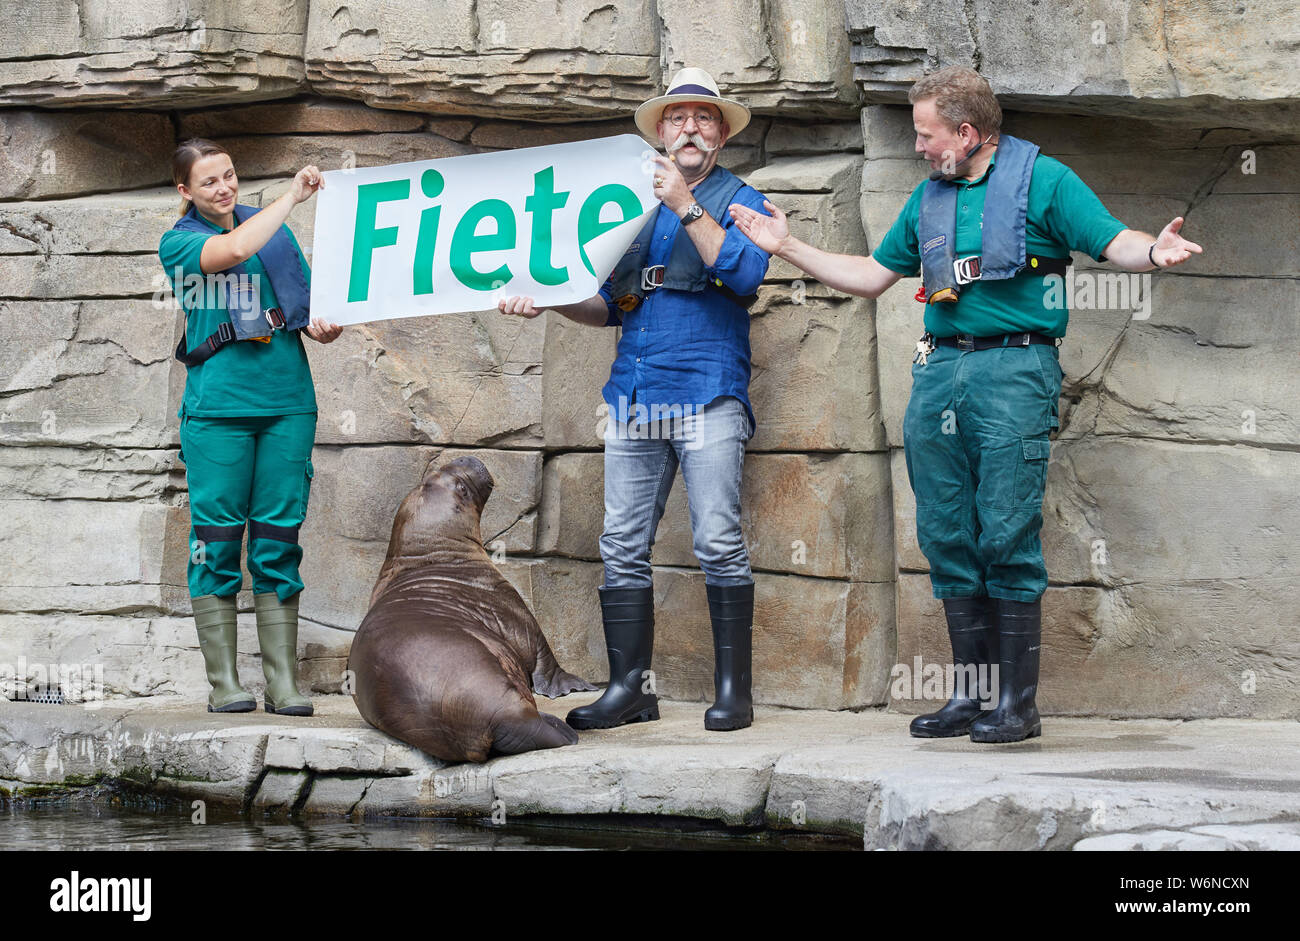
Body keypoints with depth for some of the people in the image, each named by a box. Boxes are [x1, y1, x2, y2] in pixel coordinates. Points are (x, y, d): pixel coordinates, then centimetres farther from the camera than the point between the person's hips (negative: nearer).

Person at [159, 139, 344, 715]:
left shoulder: (274, 229, 14)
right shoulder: (177, 243, 2)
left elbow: (307, 307, 18)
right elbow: (235, 249, -18)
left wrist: (323, 326, -5)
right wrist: (293, 195, -14)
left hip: (287, 403, 3)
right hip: (216, 408, -3)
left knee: (278, 543, 1)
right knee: (217, 542, -3)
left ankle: (283, 684, 3)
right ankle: (223, 683, 2)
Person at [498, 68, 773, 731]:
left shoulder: (739, 199, 7)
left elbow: (744, 274, -12)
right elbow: (607, 306, 23)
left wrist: (686, 207, -14)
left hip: (708, 396, -5)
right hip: (634, 398, 5)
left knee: (718, 542, -9)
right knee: (622, 546, 1)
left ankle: (733, 689, -4)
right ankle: (629, 688, 6)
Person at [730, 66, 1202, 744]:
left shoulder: (1042, 180, 1)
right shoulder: (928, 198, 19)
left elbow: (1114, 242, -7)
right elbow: (871, 276, 28)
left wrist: (1153, 252, -29)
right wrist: (787, 247, 25)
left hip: (1013, 369, -6)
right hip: (938, 372, 6)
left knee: (1006, 536, -9)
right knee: (947, 536, 5)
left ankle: (1018, 704, -4)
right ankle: (968, 698, 12)